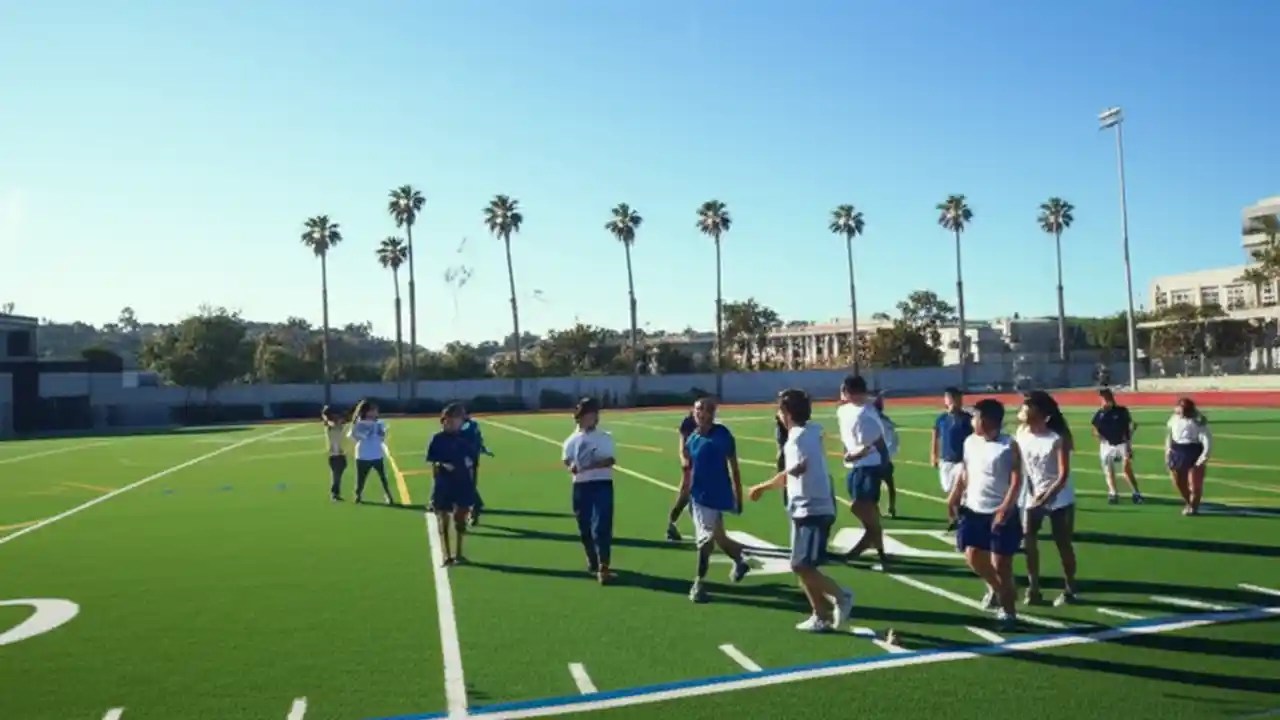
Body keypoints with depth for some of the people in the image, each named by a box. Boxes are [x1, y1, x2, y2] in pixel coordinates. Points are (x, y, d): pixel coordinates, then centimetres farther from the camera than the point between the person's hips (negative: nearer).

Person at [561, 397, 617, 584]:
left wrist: (589, 466, -23)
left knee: (601, 527, -12)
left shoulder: (605, 438, -1)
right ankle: (593, 562, 31)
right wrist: (571, 466, -7)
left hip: (602, 485, -3)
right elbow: (567, 459, 16)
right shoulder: (573, 439, 6)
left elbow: (610, 461, -12)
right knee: (584, 528, 12)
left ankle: (603, 568, -11)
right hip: (581, 486, 3)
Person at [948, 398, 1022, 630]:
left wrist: (1005, 508, -24)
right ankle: (995, 588, 33)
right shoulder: (970, 442, 6)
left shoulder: (1009, 446, -11)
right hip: (973, 510, 6)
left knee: (1001, 563, -1)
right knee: (973, 556, 5)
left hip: (1000, 513, -5)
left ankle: (1008, 609, 16)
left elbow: (1016, 481, -14)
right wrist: (953, 498, 7)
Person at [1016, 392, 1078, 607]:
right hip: (1031, 497, 4)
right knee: (1028, 543, -1)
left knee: (1063, 545, 7)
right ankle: (1033, 589, 10)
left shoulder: (1058, 438, -18)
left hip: (1059, 499, -3)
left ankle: (1069, 591, 23)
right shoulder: (1020, 434, -6)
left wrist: (1046, 497, -27)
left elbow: (1064, 474, -18)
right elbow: (1020, 467, 1)